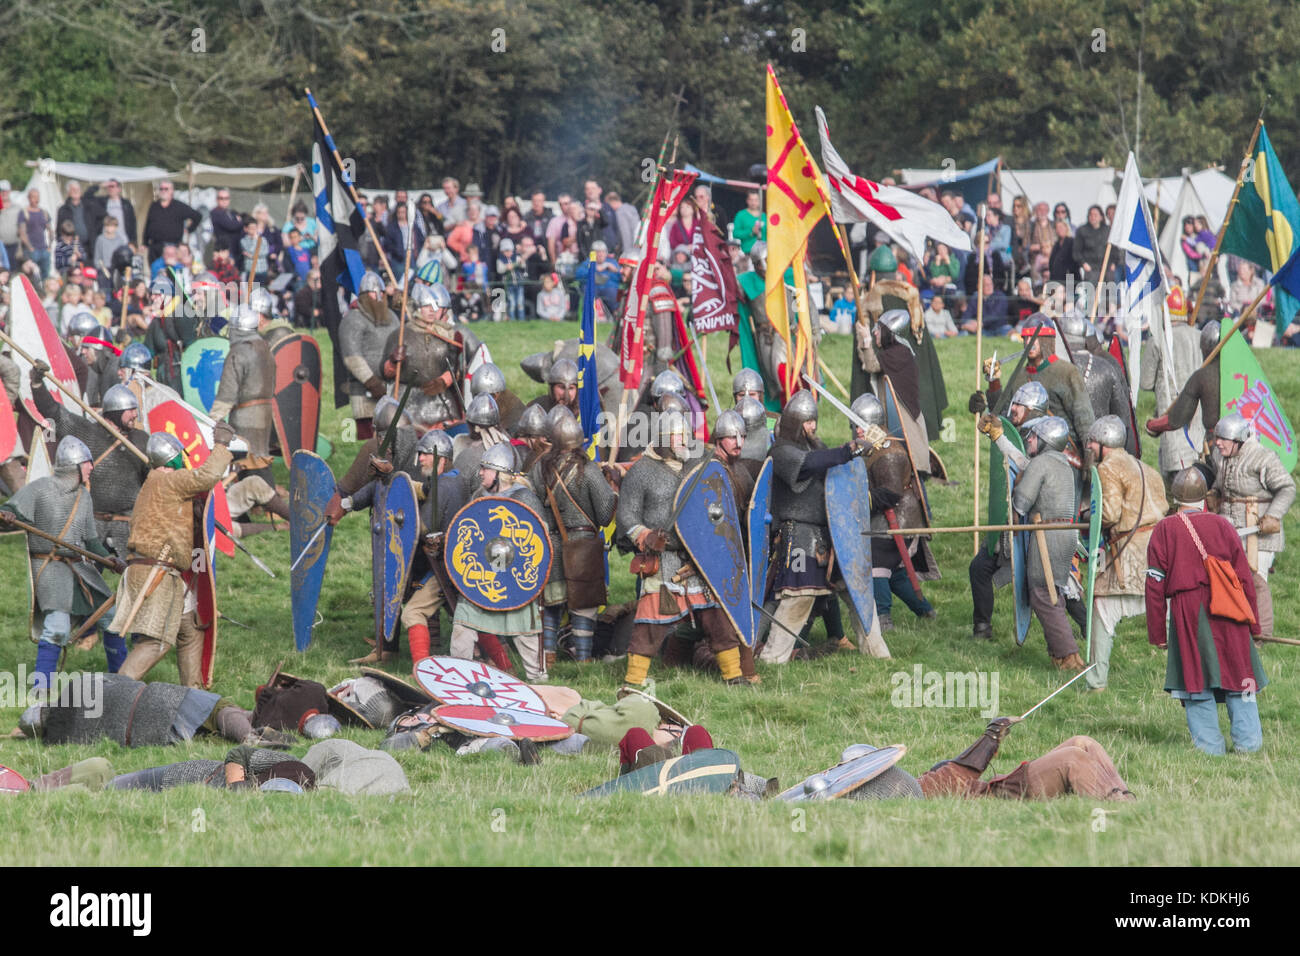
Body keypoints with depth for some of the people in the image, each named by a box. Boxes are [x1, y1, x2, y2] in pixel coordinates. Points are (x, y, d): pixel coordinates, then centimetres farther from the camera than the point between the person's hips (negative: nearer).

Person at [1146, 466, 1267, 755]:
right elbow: (1244, 576, 5)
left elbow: (1155, 584, -1)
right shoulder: (1222, 525, 3)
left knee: (1195, 682, 5)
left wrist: (1157, 631, 4)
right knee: (1239, 676, 10)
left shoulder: (1164, 530, 0)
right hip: (1228, 617, 1)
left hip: (1187, 614, -1)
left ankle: (1209, 742, 3)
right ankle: (1247, 740, 7)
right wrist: (1252, 621, 13)